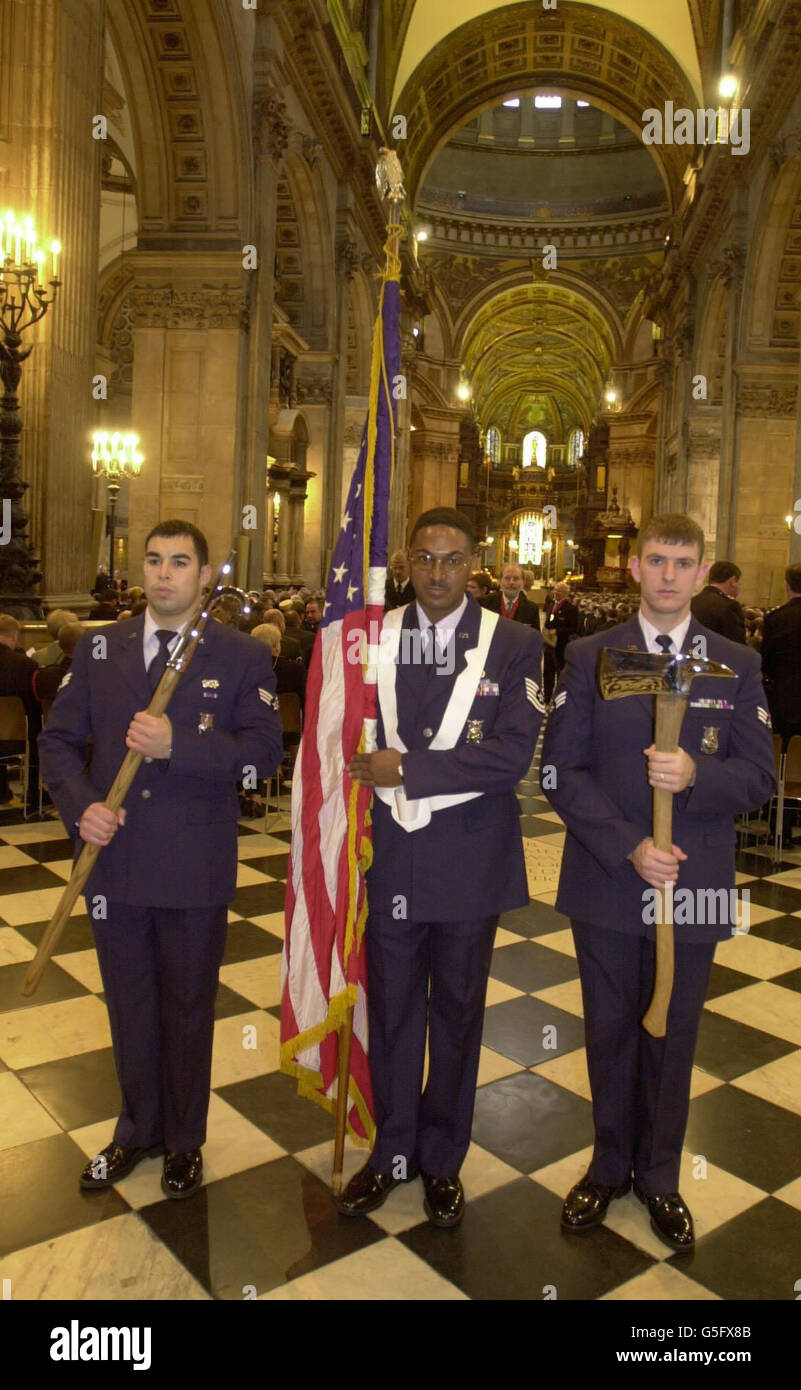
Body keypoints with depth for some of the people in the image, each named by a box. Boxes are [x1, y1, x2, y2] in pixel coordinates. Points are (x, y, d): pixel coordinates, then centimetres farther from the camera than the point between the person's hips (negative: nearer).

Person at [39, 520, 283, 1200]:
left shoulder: (242, 656, -4)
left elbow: (264, 750, -12)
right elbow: (60, 740, 6)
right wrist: (82, 806, -12)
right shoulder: (99, 648, 5)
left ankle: (185, 1142, 36)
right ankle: (138, 1128, 42)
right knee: (130, 1007, 18)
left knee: (188, 1010, 14)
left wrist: (178, 747, -24)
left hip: (195, 870, -3)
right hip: (114, 859, 3)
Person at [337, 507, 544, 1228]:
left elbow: (511, 756, -17)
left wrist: (405, 770, -18)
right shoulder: (372, 637, 0)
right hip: (392, 857, 2)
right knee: (392, 1009, 15)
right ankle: (392, 1152, 37)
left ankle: (443, 1160, 37)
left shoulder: (513, 644, -7)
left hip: (471, 863, -1)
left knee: (457, 1013, 16)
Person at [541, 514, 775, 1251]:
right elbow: (561, 770, -6)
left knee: (673, 1035, 14)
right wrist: (629, 848, -16)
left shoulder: (737, 664, 1)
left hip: (693, 885, 1)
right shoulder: (590, 657, -2)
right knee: (611, 1030, 15)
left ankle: (660, 1176, 35)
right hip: (607, 881, 0)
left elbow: (760, 775, -2)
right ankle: (610, 1164, 36)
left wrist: (697, 775, -22)